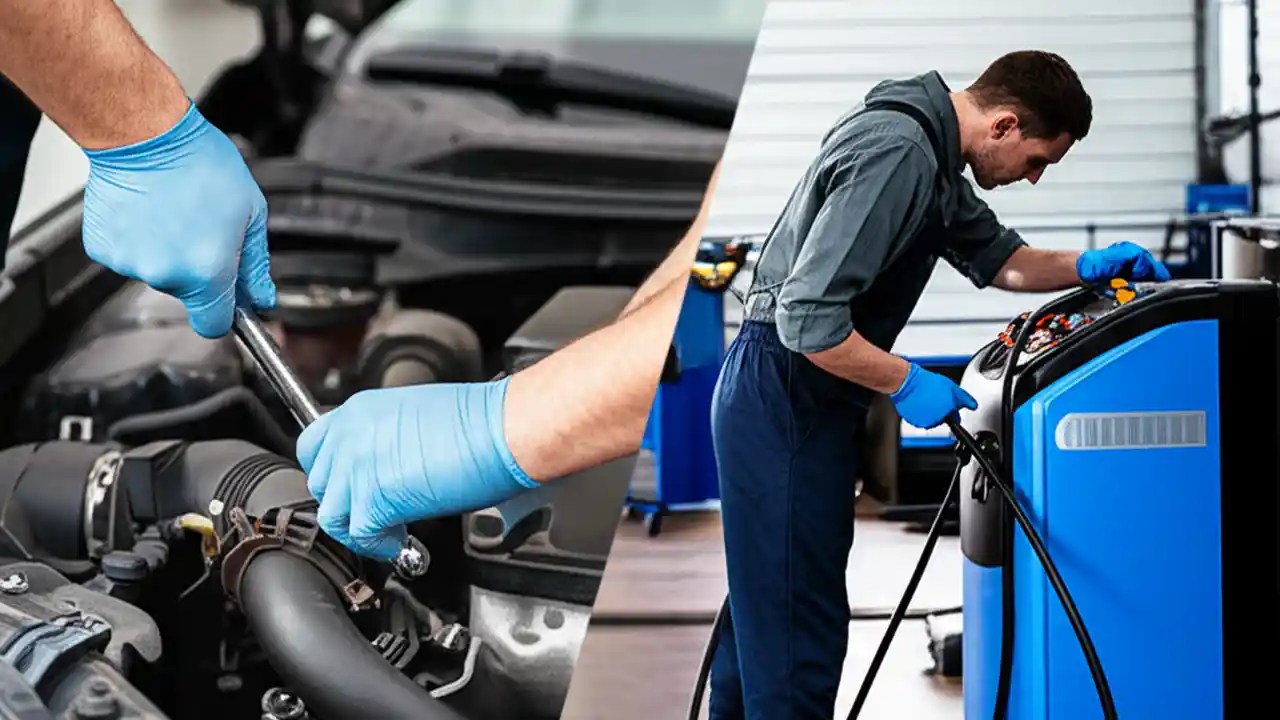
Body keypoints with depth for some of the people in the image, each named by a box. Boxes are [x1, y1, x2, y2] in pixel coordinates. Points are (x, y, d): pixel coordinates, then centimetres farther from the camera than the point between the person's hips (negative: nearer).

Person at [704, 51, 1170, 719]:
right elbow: (809, 317, -27)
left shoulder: (931, 149, 11)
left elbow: (992, 254, 24)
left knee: (761, 610, 18)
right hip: (787, 400, -11)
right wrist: (907, 383, -18)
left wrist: (1084, 266, 8)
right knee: (799, 622, -7)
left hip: (785, 397, 11)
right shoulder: (896, 156, -23)